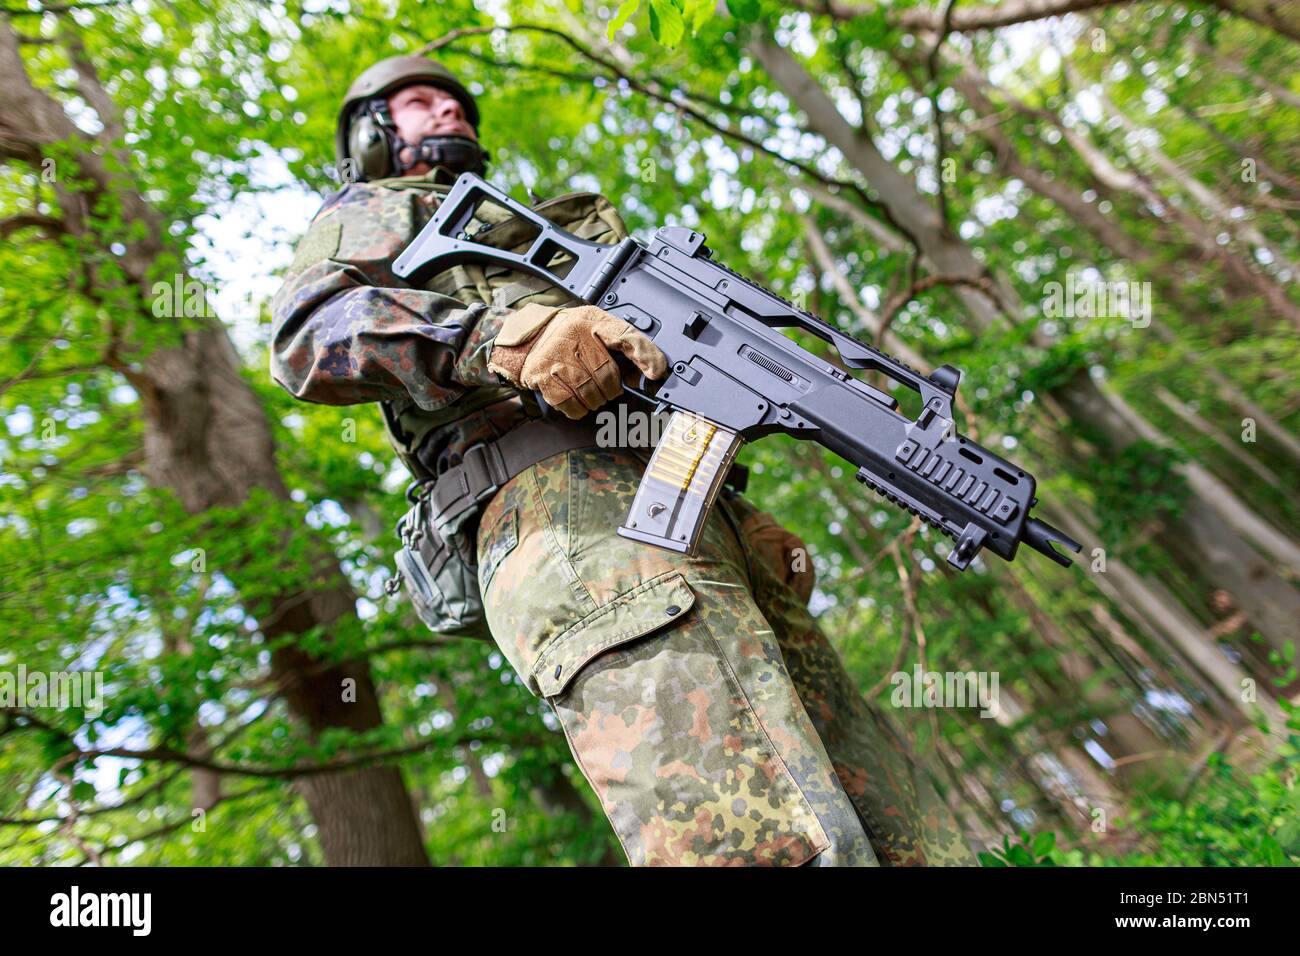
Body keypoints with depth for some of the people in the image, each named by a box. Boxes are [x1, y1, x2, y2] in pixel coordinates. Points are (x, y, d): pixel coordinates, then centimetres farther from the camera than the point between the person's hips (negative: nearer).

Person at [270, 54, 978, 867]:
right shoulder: (372, 214, 26)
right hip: (566, 507, -7)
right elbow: (310, 334, 1)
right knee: (761, 840, -25)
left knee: (906, 833, -1)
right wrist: (503, 337, -15)